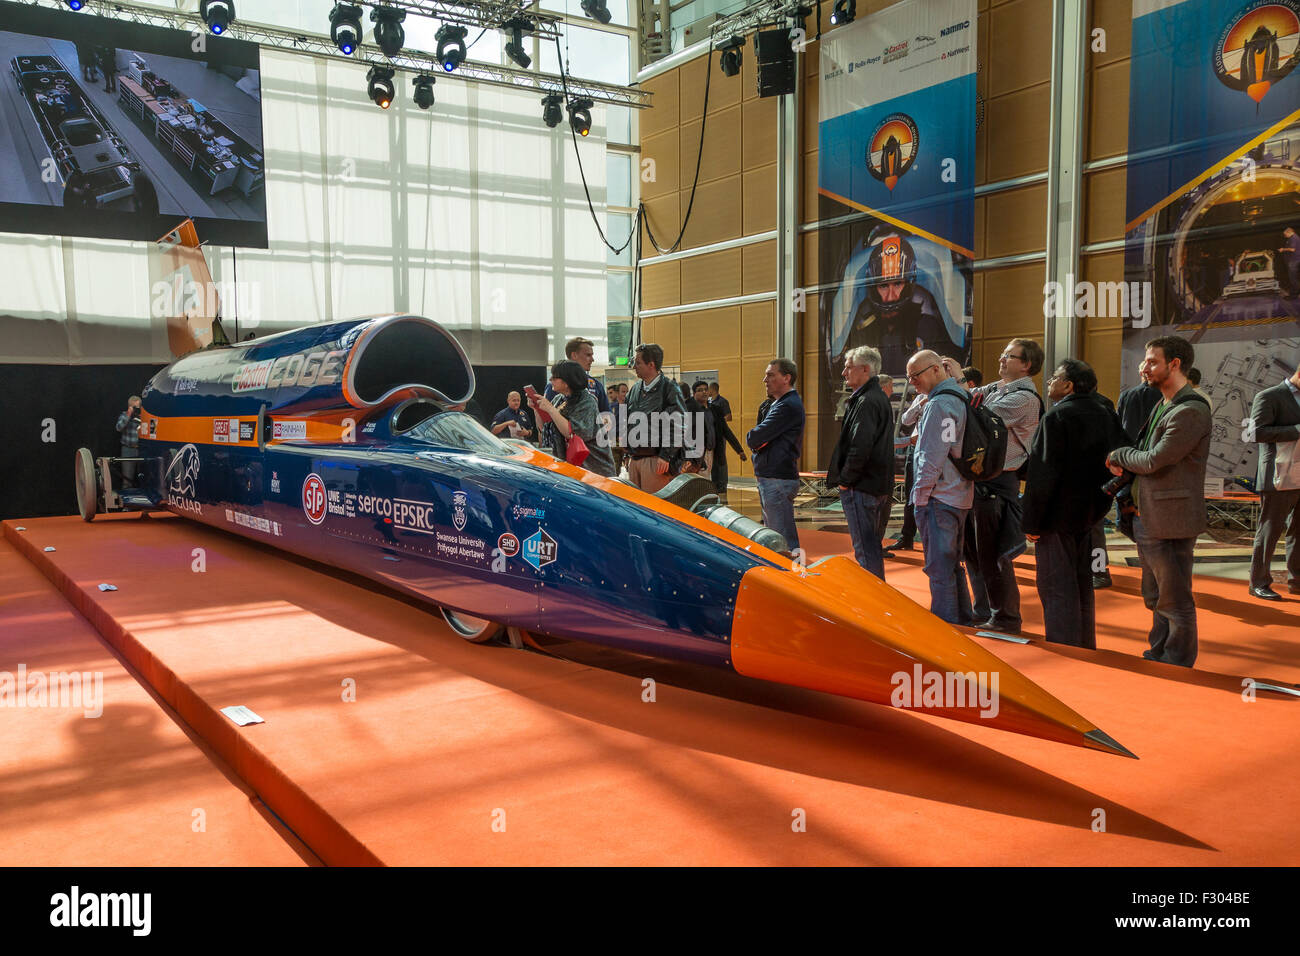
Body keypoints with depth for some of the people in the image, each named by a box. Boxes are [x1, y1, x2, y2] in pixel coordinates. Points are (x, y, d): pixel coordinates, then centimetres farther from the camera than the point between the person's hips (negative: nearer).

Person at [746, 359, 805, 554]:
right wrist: (757, 440, -3)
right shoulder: (780, 404, 18)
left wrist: (753, 438, 1)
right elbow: (755, 440, 18)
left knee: (784, 541, -8)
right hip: (769, 479, 11)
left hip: (778, 481, -11)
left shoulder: (788, 406, -16)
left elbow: (754, 439, -20)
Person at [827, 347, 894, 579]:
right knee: (871, 545, 18)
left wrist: (845, 480, -14)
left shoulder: (866, 401, -17)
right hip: (877, 484, 11)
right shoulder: (879, 398, 17)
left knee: (865, 549, -6)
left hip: (860, 487, -11)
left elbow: (860, 446, -25)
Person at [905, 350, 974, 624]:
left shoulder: (939, 404, -15)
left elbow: (933, 456, -18)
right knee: (952, 563, 18)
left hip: (939, 498, -10)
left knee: (939, 567, -5)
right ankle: (963, 619, 27)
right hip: (959, 496, 10)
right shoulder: (959, 398, 15)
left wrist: (921, 494, -13)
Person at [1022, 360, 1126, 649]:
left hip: (1057, 516, -8)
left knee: (1056, 591, -1)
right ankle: (1085, 649, 29)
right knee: (1082, 586, 19)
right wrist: (1100, 503, 18)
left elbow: (1043, 475, -19)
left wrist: (1032, 522, -15)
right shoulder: (1106, 415, 6)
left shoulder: (1056, 418, -17)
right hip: (1088, 514, 8)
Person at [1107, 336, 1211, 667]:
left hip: (1170, 520, -10)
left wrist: (1117, 455, -5)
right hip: (1148, 516, 10)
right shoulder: (1163, 406, 14)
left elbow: (1153, 460, -22)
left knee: (1175, 602, 2)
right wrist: (1122, 466, -1)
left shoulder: (1191, 411, -19)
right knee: (1156, 597, 21)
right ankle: (1157, 657, 34)